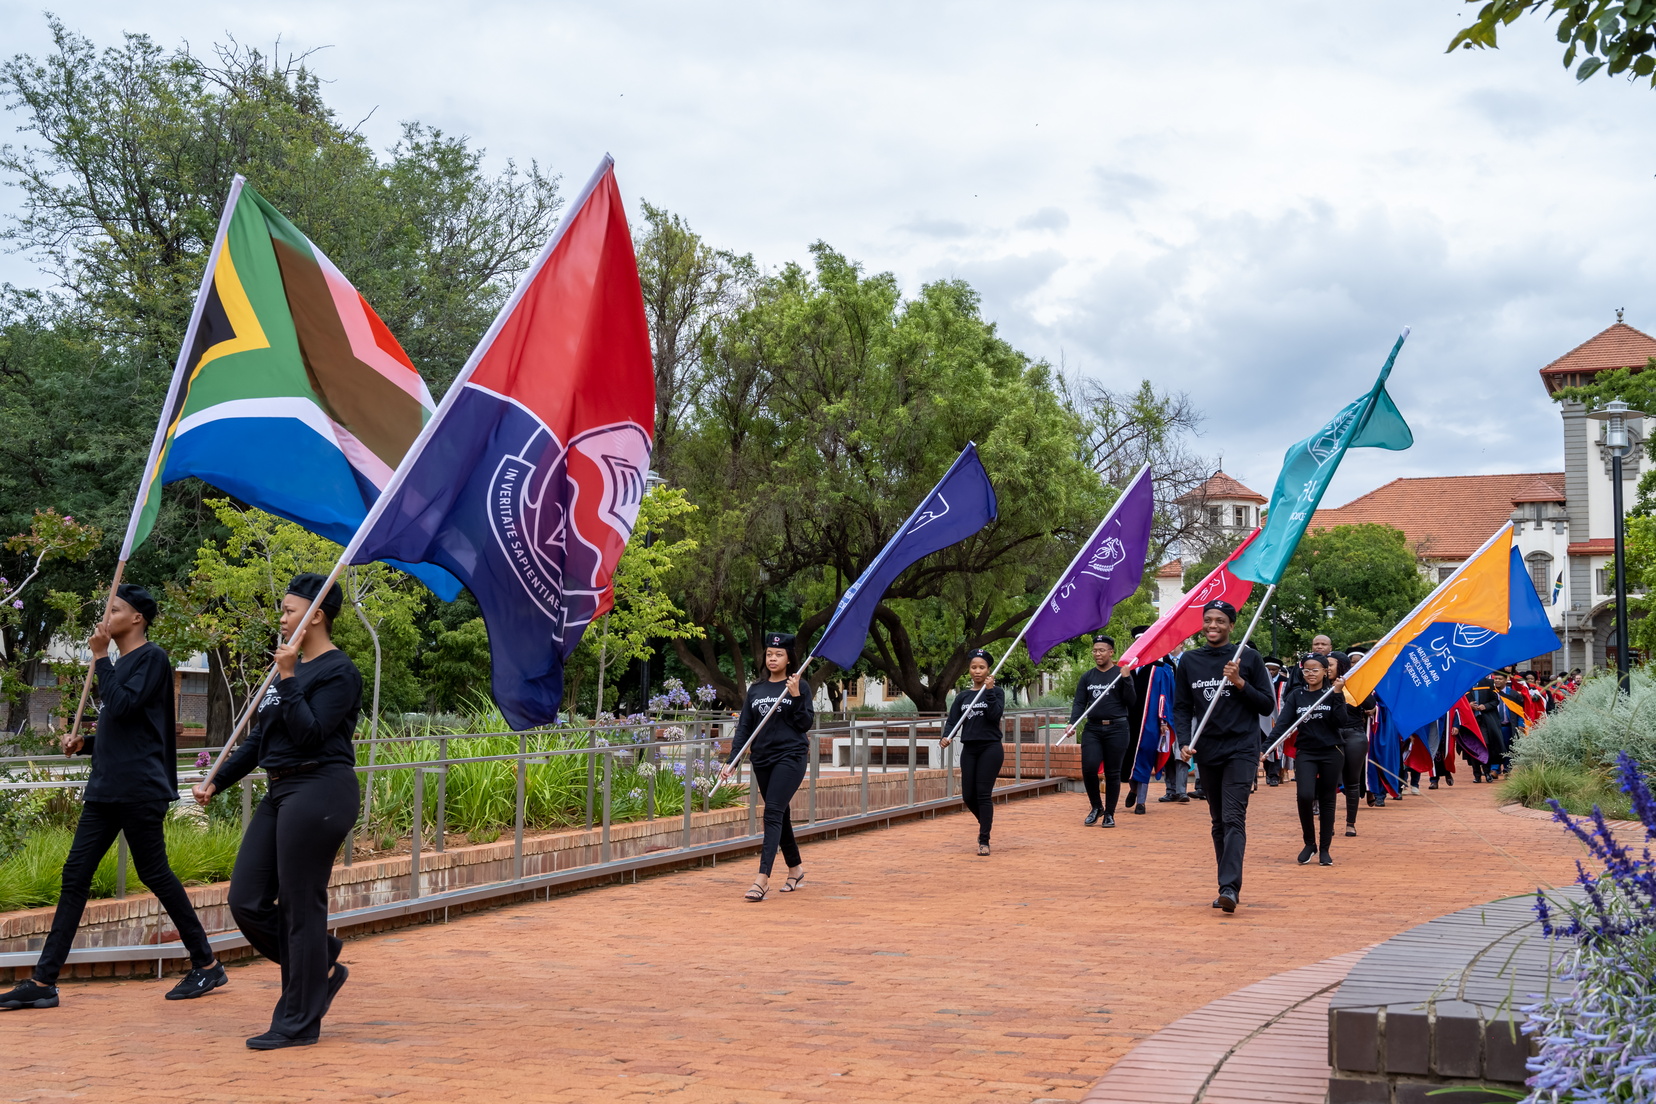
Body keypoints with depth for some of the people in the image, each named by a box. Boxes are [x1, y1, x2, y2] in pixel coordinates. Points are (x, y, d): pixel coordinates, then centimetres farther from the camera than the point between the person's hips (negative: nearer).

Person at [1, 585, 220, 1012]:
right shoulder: (121, 662, 19)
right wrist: (84, 742, 11)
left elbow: (123, 706, -20)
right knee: (75, 875, 3)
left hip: (140, 790, -9)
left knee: (155, 873, -2)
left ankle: (206, 964, 11)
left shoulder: (152, 658, -7)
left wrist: (101, 658, -12)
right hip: (106, 789, 9)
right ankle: (42, 981, 2)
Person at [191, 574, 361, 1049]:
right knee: (247, 902, 5)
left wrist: (287, 679, -18)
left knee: (300, 905, -4)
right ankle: (322, 969, 22)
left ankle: (299, 1022, 6)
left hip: (319, 791, -9)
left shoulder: (338, 672, -9)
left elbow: (310, 733, -19)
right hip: (281, 791, 9)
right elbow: (260, 737, 23)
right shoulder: (292, 668, 18)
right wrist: (217, 782, 21)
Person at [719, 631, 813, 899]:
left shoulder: (800, 686, -1)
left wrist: (796, 696, -17)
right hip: (762, 759, 5)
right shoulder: (756, 689, 10)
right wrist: (732, 760, 0)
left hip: (790, 757, -5)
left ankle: (762, 879, -22)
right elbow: (744, 727, 9)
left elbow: (806, 724, -5)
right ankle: (795, 869, 30)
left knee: (773, 814, -16)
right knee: (780, 816, 13)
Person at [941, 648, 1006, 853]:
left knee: (983, 794, -10)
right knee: (968, 796, 4)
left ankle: (984, 840, -5)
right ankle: (985, 822, 33)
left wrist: (989, 691, -17)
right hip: (969, 750, 4)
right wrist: (946, 737, -15)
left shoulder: (996, 692, 2)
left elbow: (995, 715, -13)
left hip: (990, 749, -4)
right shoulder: (963, 696, 11)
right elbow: (953, 721, 4)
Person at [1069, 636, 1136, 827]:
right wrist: (1072, 723, -8)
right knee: (1088, 768, -11)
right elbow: (1079, 703, 8)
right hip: (1092, 729, 2)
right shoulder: (1087, 678, 12)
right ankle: (1096, 807, 11)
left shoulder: (1120, 674, 2)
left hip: (1117, 728, -2)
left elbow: (1131, 703, -4)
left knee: (1112, 773, 2)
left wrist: (1126, 679, -15)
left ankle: (1109, 814, 14)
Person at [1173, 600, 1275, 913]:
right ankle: (1228, 886, 18)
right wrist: (1185, 741, -5)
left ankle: (1230, 887, -24)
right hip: (1207, 751, 4)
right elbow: (1182, 708, 10)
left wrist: (1240, 683, -11)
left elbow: (1267, 705, 3)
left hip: (1242, 749, -4)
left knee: (1234, 819, -16)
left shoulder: (1248, 658, 1)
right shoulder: (1189, 661, 9)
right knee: (1219, 823, 10)